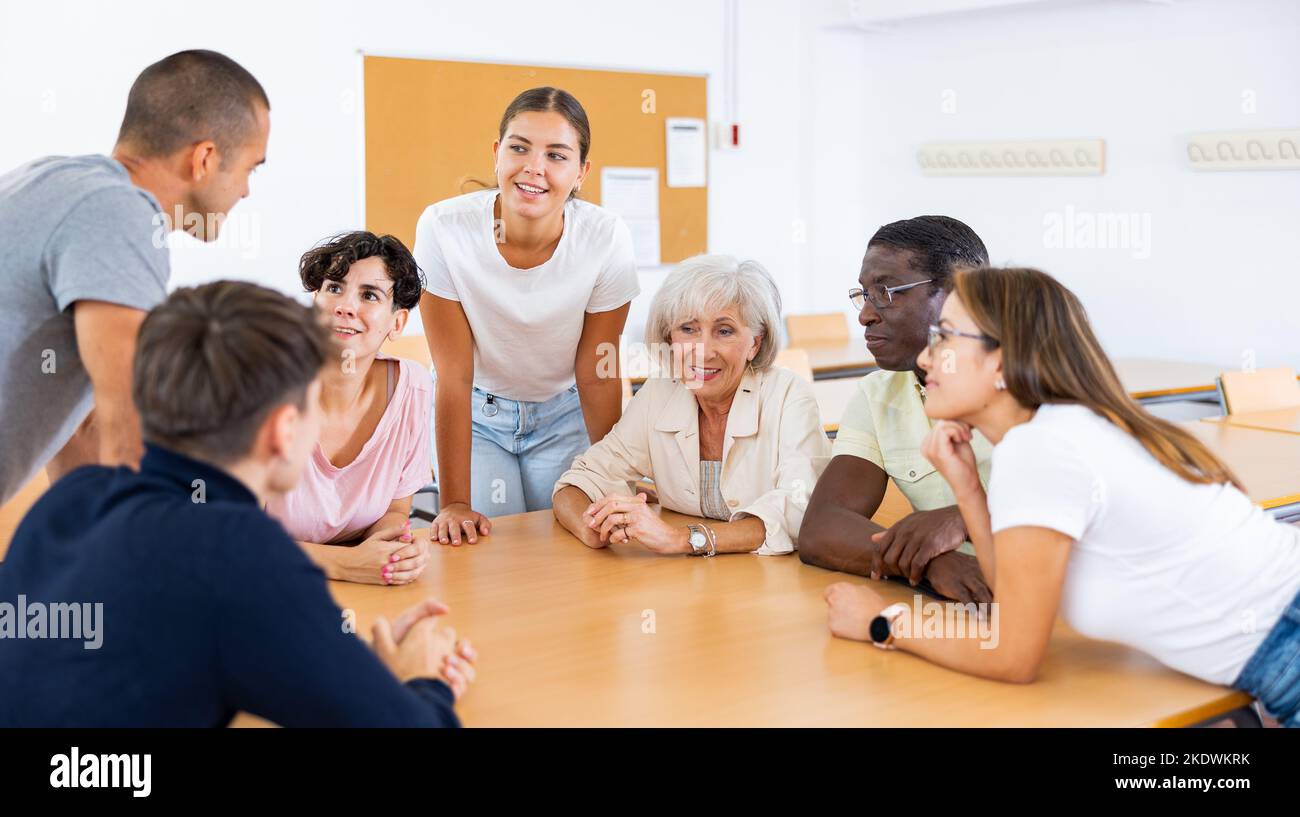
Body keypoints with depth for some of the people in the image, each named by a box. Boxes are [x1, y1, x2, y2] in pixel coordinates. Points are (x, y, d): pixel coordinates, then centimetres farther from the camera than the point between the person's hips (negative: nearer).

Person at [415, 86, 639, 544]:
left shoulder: (606, 239, -24)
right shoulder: (445, 228, -27)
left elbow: (597, 374, -13)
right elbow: (454, 373, -21)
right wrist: (454, 503, -19)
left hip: (563, 415, 1)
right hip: (474, 412, -1)